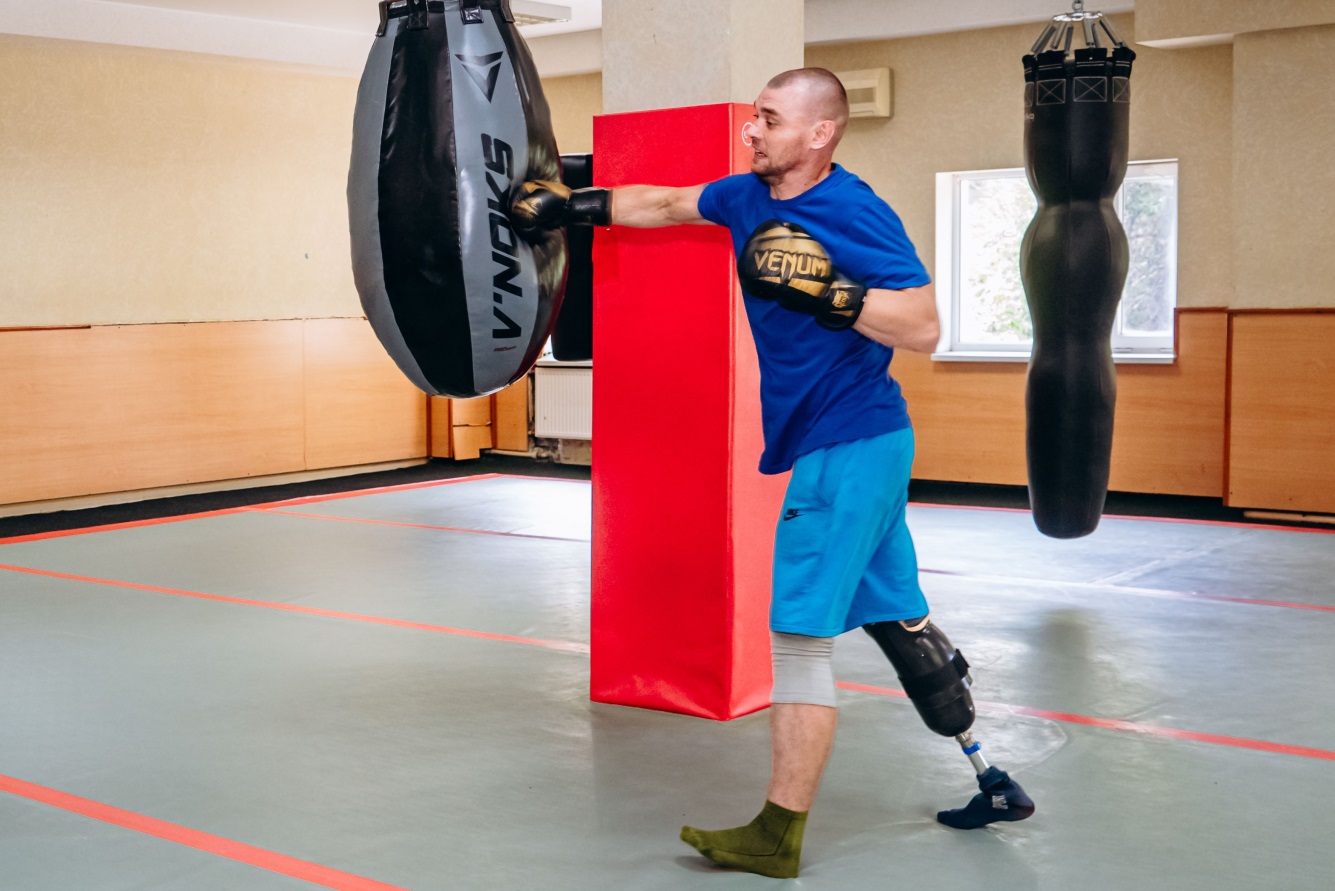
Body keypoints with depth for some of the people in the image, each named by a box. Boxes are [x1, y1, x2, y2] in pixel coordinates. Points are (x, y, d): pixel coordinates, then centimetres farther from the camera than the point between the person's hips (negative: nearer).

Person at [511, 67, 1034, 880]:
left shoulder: (857, 213, -17)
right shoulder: (751, 196, 7)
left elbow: (923, 331, -20)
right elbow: (667, 204, 23)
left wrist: (825, 288, -28)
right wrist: (575, 206, 21)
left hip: (848, 450, -9)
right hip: (857, 448, 9)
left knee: (799, 632, -6)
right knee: (898, 621, 15)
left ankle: (777, 840, 4)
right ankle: (996, 785, 27)